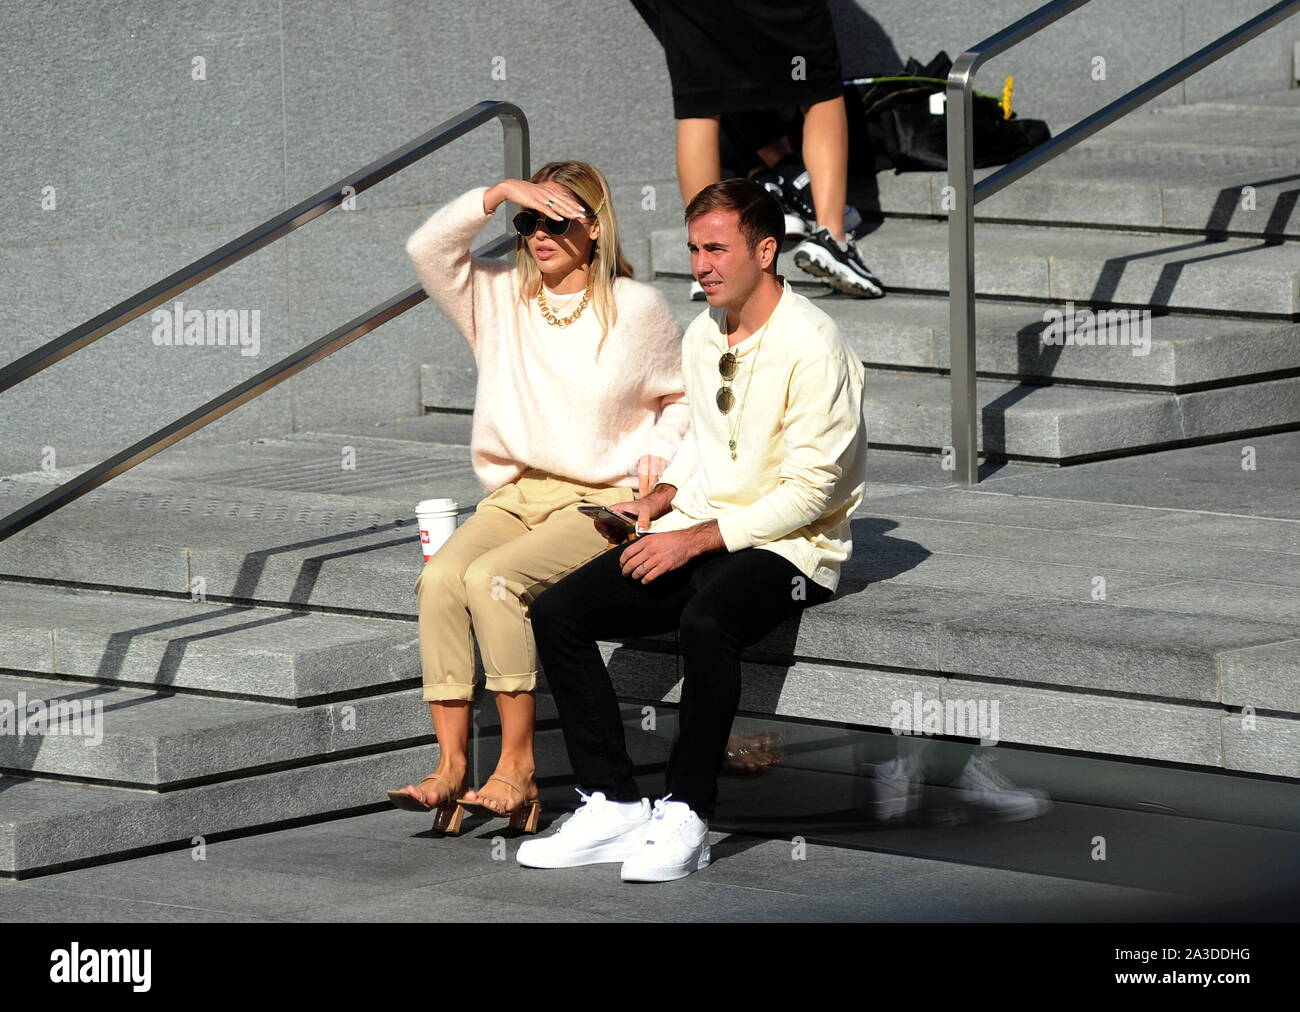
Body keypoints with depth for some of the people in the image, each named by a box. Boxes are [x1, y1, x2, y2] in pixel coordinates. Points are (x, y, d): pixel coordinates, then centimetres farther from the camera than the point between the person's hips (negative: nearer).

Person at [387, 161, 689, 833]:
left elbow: (683, 399, 15)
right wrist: (501, 193, -11)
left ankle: (517, 766, -25)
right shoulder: (502, 298, 11)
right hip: (514, 494, 4)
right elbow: (427, 249, -5)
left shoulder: (637, 309, 4)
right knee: (440, 578, -26)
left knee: (492, 579, -30)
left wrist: (659, 453, -3)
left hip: (600, 501, -4)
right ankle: (450, 764, -26)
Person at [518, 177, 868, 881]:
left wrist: (697, 538, -18)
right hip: (696, 536, 8)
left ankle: (685, 816, -27)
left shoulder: (810, 345, -14)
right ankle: (612, 804, -12)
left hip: (787, 548, -8)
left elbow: (809, 492, -17)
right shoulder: (702, 335, 12)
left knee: (705, 623, -39)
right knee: (556, 614, -11)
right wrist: (663, 497, 8)